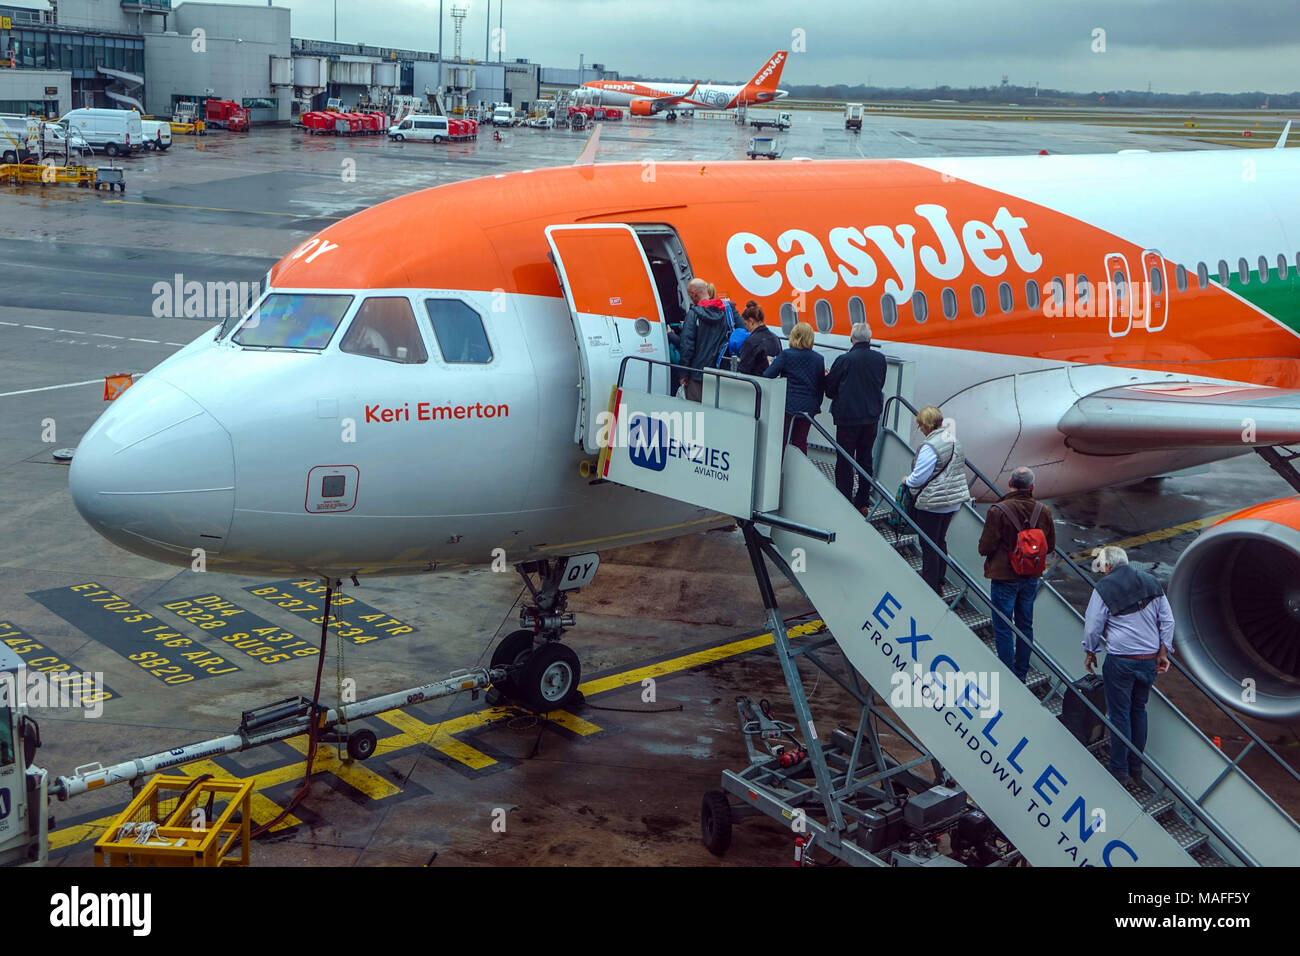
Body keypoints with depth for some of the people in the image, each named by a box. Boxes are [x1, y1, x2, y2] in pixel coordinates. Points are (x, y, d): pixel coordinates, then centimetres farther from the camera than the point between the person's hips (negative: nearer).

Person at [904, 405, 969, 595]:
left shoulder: (930, 447, -22)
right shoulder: (953, 439, 6)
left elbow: (918, 478, -20)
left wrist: (907, 481, 2)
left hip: (932, 504, -9)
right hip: (953, 501, 9)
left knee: (929, 546, 2)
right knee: (941, 541, 20)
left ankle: (931, 588, 8)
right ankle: (939, 583, 28)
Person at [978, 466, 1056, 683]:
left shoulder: (998, 511, -20)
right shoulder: (1043, 511, -6)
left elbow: (985, 547, -17)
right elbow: (1050, 546, 4)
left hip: (1004, 577, -5)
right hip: (1031, 577, 5)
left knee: (1003, 628, 6)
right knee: (1025, 626, 17)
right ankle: (1021, 675, 26)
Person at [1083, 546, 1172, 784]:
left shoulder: (1104, 588, -7)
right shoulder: (1152, 583, 8)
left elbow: (1092, 626, -5)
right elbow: (1167, 620, 10)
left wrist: (1089, 652, 11)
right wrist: (1163, 652, 15)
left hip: (1120, 659, -5)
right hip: (1150, 659, 5)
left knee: (1119, 713, 4)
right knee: (1139, 710, 16)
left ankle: (1119, 769, 11)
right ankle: (1137, 768, 23)